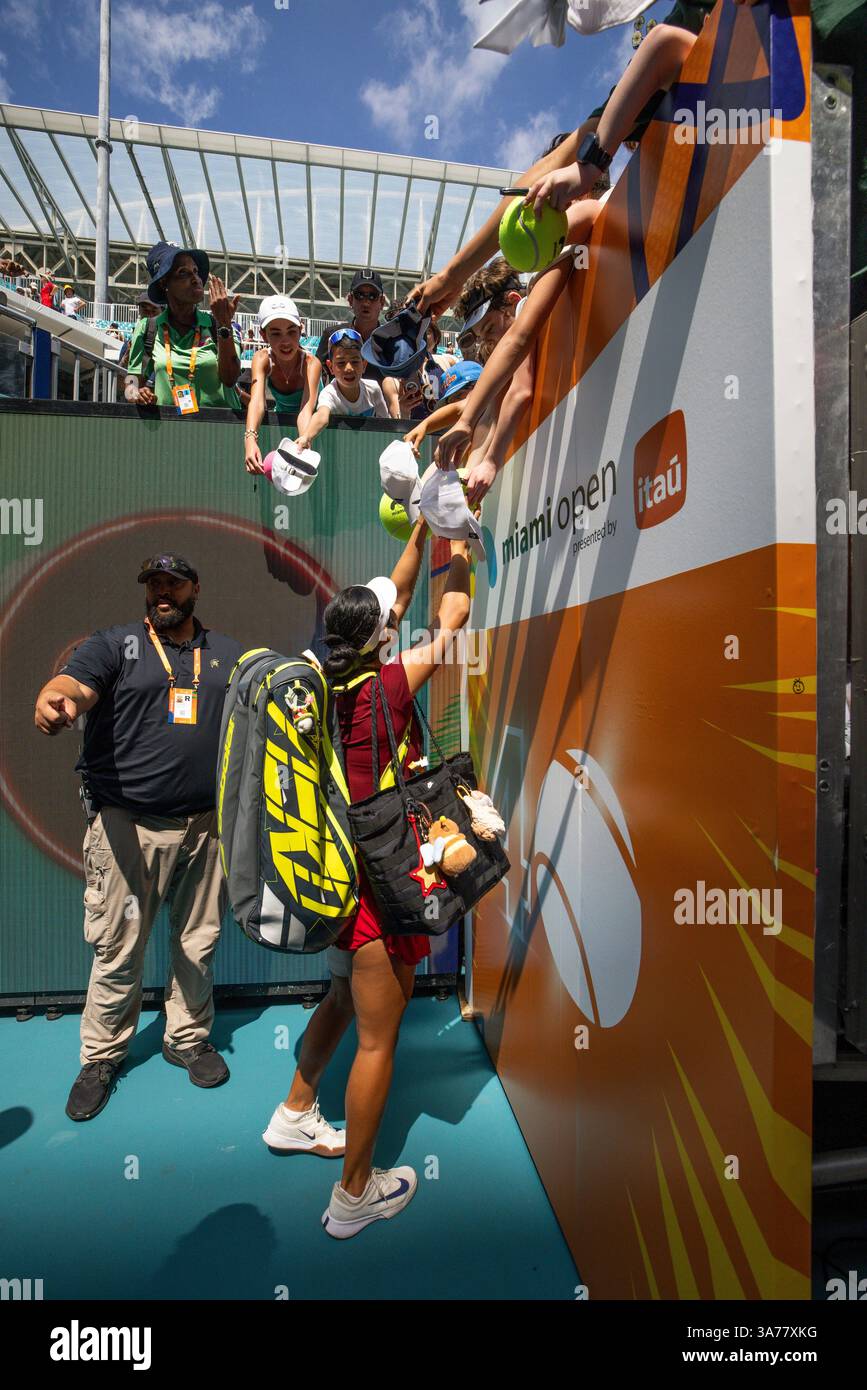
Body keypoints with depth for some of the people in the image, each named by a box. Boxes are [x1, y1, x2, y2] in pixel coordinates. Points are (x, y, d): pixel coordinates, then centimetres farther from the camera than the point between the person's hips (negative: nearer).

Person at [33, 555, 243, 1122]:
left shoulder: (228, 653, 12)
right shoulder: (115, 644, 2)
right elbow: (72, 685, -16)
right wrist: (52, 702, -40)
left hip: (208, 824, 3)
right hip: (128, 825, -2)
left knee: (199, 939, 14)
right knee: (119, 949, 5)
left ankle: (188, 1038, 34)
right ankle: (102, 1057, 27)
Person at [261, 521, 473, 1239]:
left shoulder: (334, 678, 1)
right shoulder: (388, 684, -19)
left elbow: (393, 595, 13)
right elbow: (451, 620, -3)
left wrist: (424, 525, 17)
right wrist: (459, 548, 12)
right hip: (378, 879, -8)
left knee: (344, 998, 29)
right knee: (378, 1036, 8)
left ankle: (294, 1116, 47)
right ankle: (355, 1194, 25)